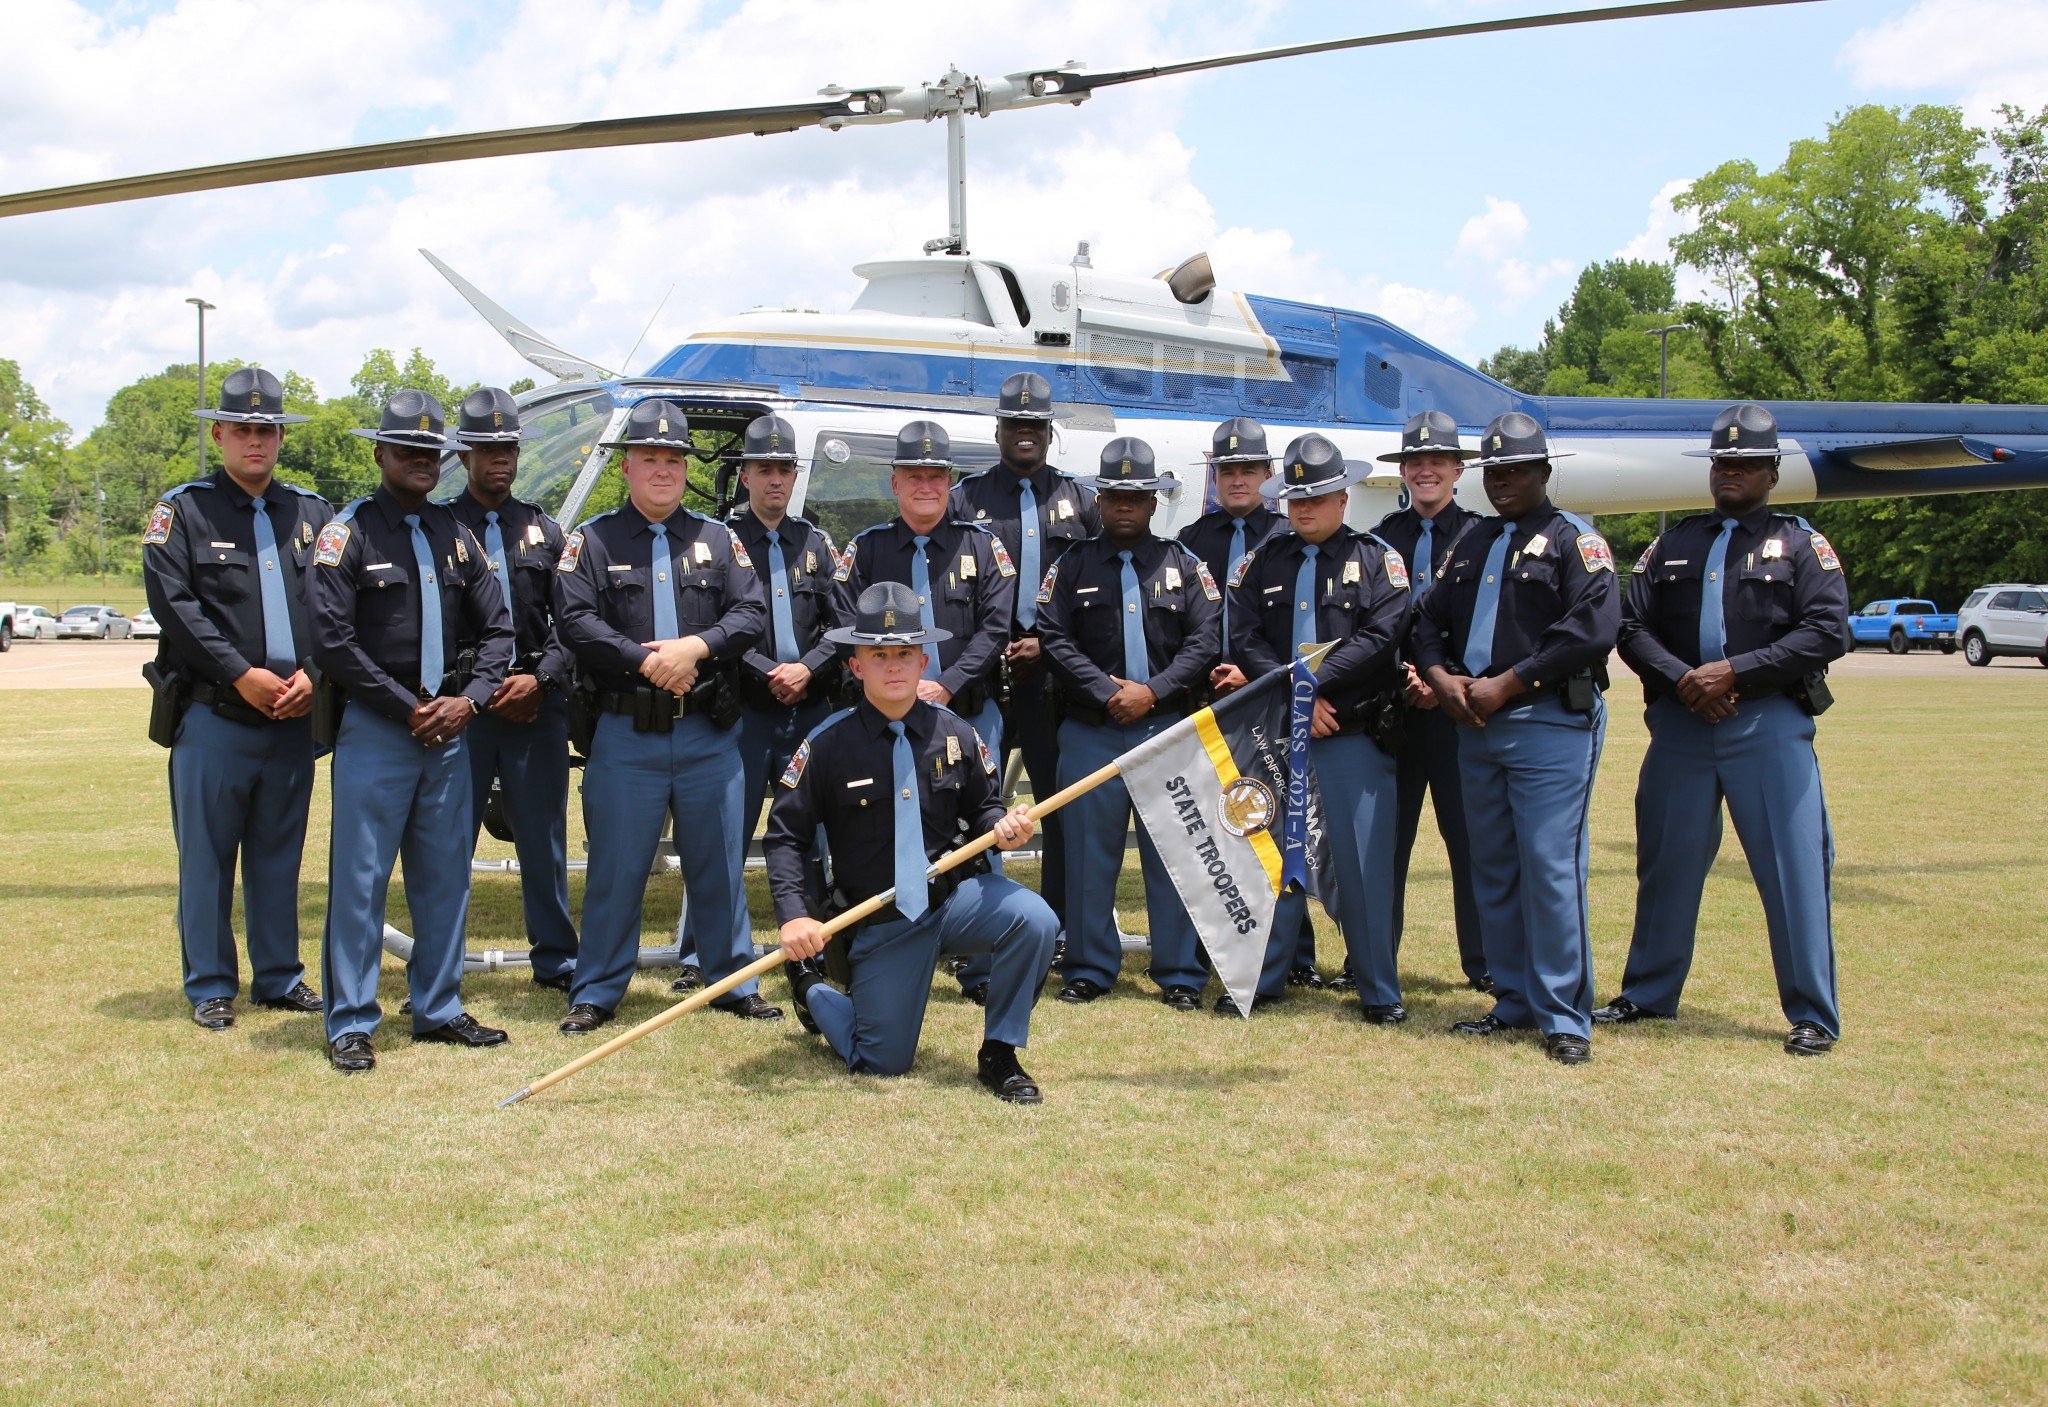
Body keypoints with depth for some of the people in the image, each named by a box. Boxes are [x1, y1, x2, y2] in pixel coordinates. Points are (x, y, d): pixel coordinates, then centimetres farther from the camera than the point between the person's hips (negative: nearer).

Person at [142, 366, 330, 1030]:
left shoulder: (311, 513, 13)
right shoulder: (183, 509, 2)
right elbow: (172, 602, -9)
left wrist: (312, 675, -9)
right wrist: (241, 675, -15)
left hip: (295, 716, 3)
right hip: (214, 717, -3)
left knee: (280, 852, 11)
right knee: (207, 853, 2)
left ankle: (279, 976, 22)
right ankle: (209, 986, 13)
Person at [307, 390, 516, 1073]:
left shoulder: (456, 536, 13)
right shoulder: (348, 534, -3)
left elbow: (498, 628, 13)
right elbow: (331, 639, -11)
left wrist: (468, 699, -4)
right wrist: (409, 709, -11)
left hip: (449, 732, 5)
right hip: (374, 733, -5)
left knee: (447, 876, 10)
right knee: (359, 880, -2)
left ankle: (439, 1010, 21)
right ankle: (350, 1024, 7)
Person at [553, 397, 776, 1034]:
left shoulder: (717, 539, 11)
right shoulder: (592, 540, 4)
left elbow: (751, 613, 1)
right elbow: (576, 622, -8)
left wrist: (695, 646, -15)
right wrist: (646, 661, -16)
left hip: (709, 735, 2)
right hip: (625, 736, -2)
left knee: (720, 863, 9)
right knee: (615, 868, 3)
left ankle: (735, 982, 21)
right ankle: (596, 993, 15)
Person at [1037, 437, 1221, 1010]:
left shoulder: (1185, 566, 10)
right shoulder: (1072, 566, 8)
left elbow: (1205, 641, 1)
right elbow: (1054, 640, -1)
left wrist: (1153, 692, -11)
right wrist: (1107, 692, -12)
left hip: (1167, 729, 0)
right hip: (1089, 732, 0)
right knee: (1089, 852, 3)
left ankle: (1180, 974, 10)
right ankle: (1089, 970, 14)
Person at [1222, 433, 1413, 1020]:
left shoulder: (1377, 559, 4)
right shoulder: (1263, 560, 11)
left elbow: (1381, 637, -10)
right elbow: (1244, 637, 0)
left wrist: (1309, 683, -17)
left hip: (1355, 736, -2)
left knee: (1364, 860, 0)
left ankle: (1380, 990, 11)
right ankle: (1261, 978, 19)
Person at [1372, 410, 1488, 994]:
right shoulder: (1381, 539, 11)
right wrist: (1398, 676, -8)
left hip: (1459, 710, -2)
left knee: (1471, 838, 3)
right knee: (1384, 836, 5)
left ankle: (1485, 964, 13)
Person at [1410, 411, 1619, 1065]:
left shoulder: (1574, 540, -1)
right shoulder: (1472, 540, 19)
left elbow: (1594, 628, -15)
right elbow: (1427, 618, 17)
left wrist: (1508, 684, -16)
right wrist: (1441, 676, -4)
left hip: (1552, 726, -7)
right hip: (1474, 727, 7)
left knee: (1550, 869, -9)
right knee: (1492, 871, 10)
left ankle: (1565, 1017, -1)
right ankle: (1515, 1002, 20)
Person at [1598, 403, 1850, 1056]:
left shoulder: (1800, 543, 6)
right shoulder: (1673, 544, 15)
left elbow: (1828, 631, -6)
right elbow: (1632, 627, 7)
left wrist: (1735, 671, -14)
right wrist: (1681, 679, -11)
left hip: (1769, 726, -3)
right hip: (1679, 724, 3)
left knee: (1793, 868, -3)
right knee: (1666, 863, 10)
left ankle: (1813, 1015, 7)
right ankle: (1648, 994, 24)